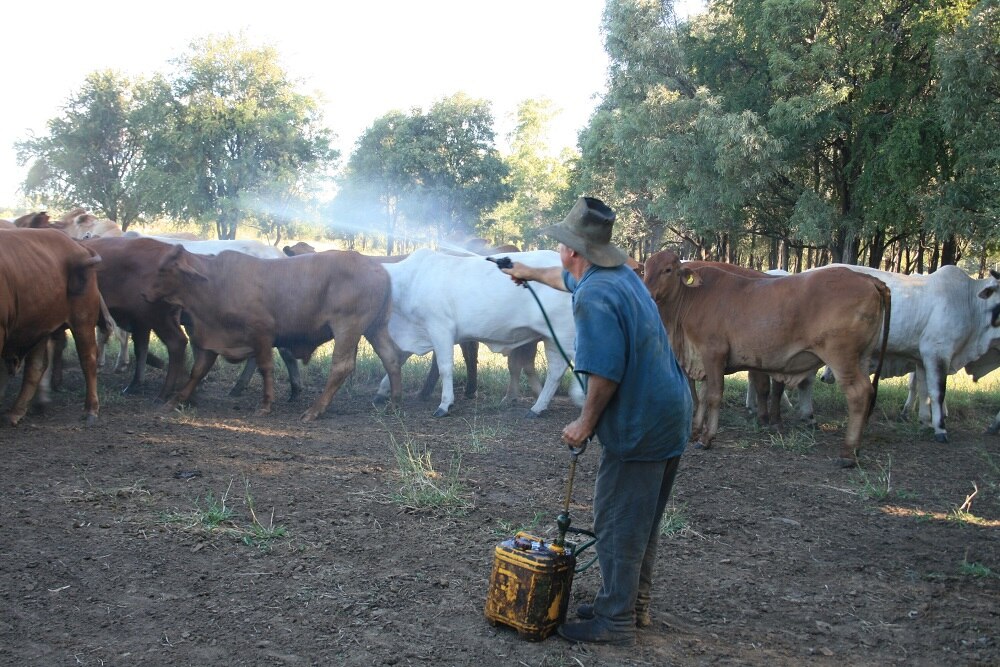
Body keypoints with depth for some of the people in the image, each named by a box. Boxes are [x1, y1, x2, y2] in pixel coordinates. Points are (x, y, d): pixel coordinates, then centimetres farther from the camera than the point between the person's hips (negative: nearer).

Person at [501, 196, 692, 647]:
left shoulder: (595, 297, -21)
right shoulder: (620, 274, 11)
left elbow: (605, 373, -26)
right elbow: (569, 279, 33)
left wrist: (585, 424, -13)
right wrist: (531, 273, 48)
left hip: (638, 426, -10)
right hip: (670, 417, 10)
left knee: (617, 525, 0)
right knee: (641, 521, 19)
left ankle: (615, 622, 9)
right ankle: (633, 605, 32)